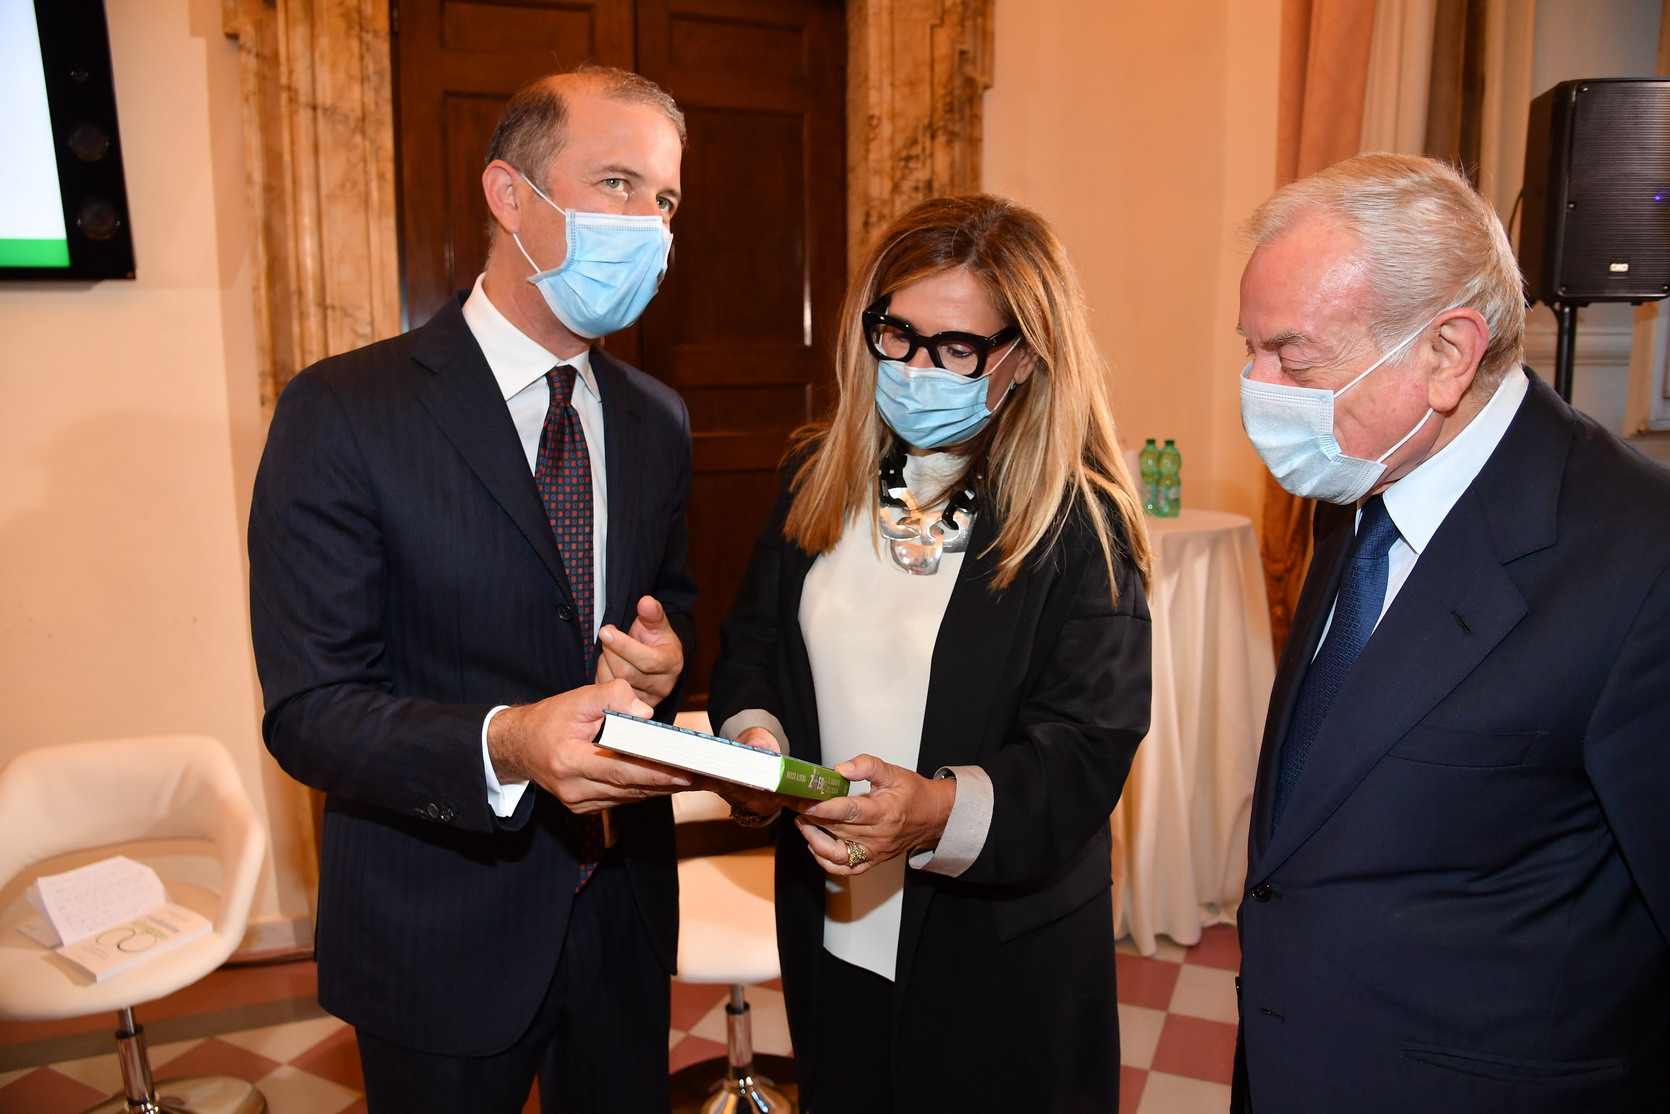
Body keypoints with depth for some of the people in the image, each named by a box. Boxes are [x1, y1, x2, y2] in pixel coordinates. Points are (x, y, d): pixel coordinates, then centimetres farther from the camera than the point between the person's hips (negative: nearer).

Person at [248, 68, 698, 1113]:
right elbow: (309, 711, -17)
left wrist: (664, 654, -11)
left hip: (625, 906, 5)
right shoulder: (342, 413, -15)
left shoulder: (657, 420, 2)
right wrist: (505, 745, -35)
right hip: (441, 938, -4)